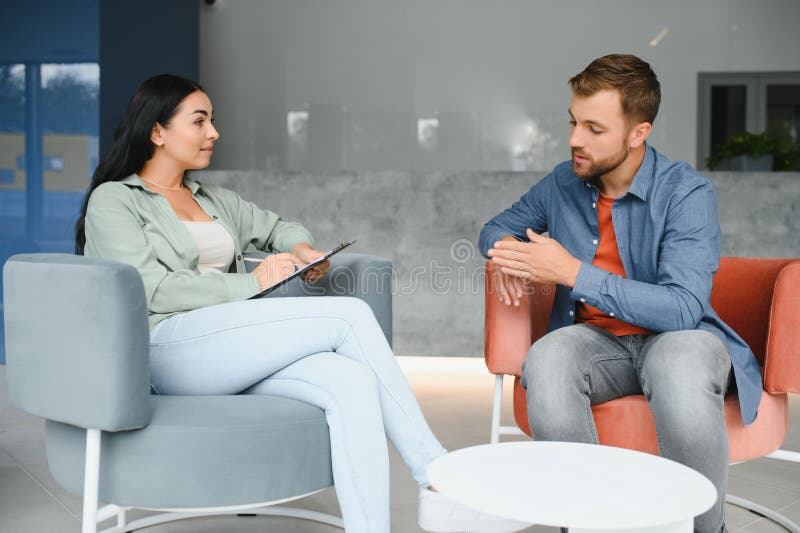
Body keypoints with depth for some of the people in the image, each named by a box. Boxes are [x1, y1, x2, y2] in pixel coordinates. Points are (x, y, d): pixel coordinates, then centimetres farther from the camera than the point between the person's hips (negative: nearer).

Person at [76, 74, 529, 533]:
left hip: (233, 352, 7)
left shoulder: (213, 199, 25)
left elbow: (278, 227, 34)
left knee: (352, 380, -26)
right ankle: (437, 475, -16)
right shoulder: (113, 200, 4)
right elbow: (150, 288, -9)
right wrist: (251, 284, -11)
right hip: (168, 348, -6)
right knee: (350, 315, -21)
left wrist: (302, 248, 9)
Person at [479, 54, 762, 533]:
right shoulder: (564, 183, 3)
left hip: (675, 335, -3)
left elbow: (683, 308, -23)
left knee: (682, 376, -40)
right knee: (546, 362, -33)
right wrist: (510, 254, -6)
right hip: (594, 338, 4)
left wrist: (572, 272, -27)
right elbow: (498, 226, 21)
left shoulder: (687, 193, -13)